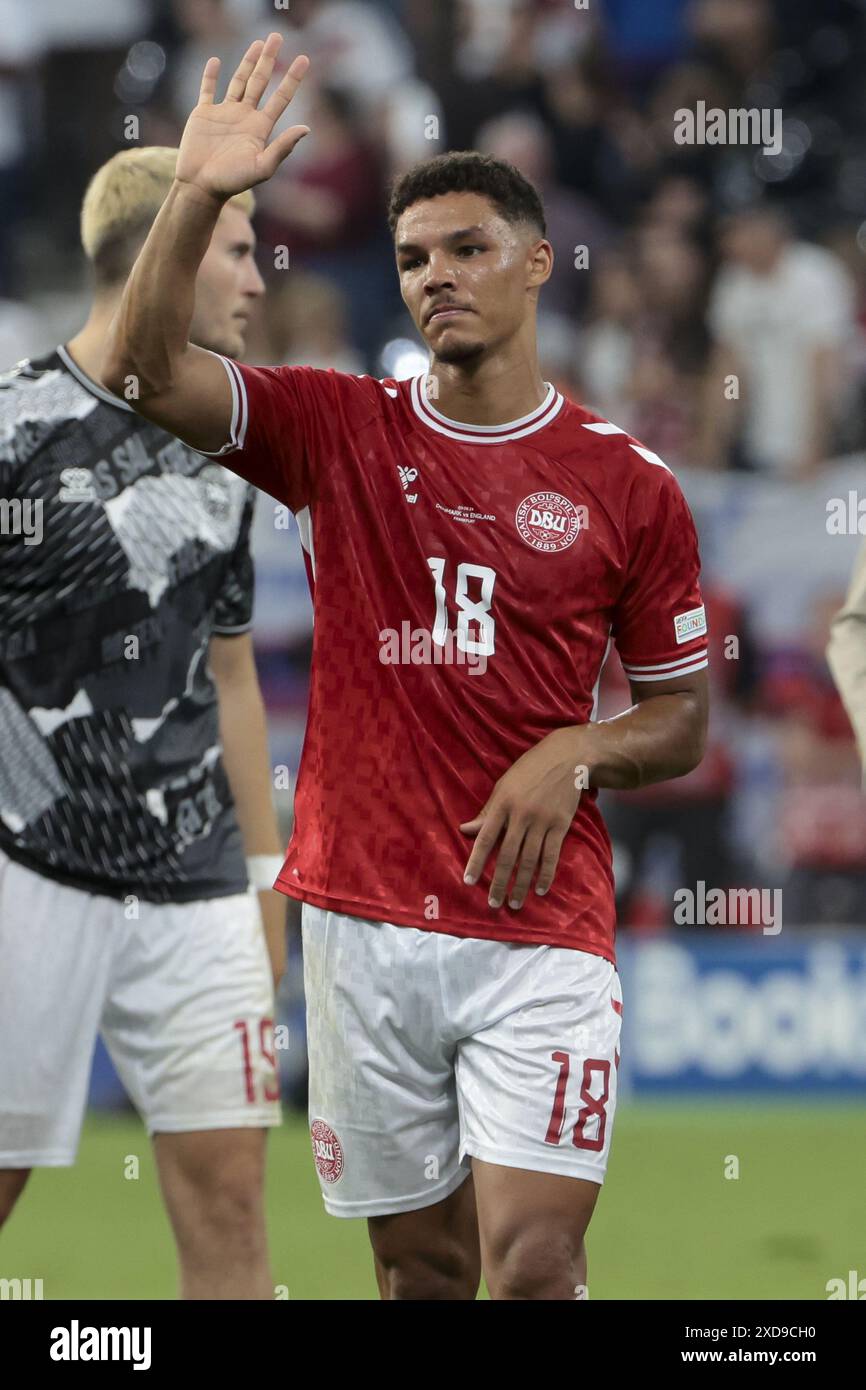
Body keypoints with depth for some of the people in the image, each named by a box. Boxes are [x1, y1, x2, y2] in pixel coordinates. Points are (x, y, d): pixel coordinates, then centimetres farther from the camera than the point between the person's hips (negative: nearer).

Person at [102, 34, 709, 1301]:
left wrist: (574, 754, -11)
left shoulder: (629, 484, 3)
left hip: (541, 922, -2)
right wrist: (197, 197, -21)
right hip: (363, 919, 2)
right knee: (420, 1260, 7)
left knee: (533, 1258, -14)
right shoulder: (340, 431, 5)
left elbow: (681, 722, 10)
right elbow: (144, 371, -9)